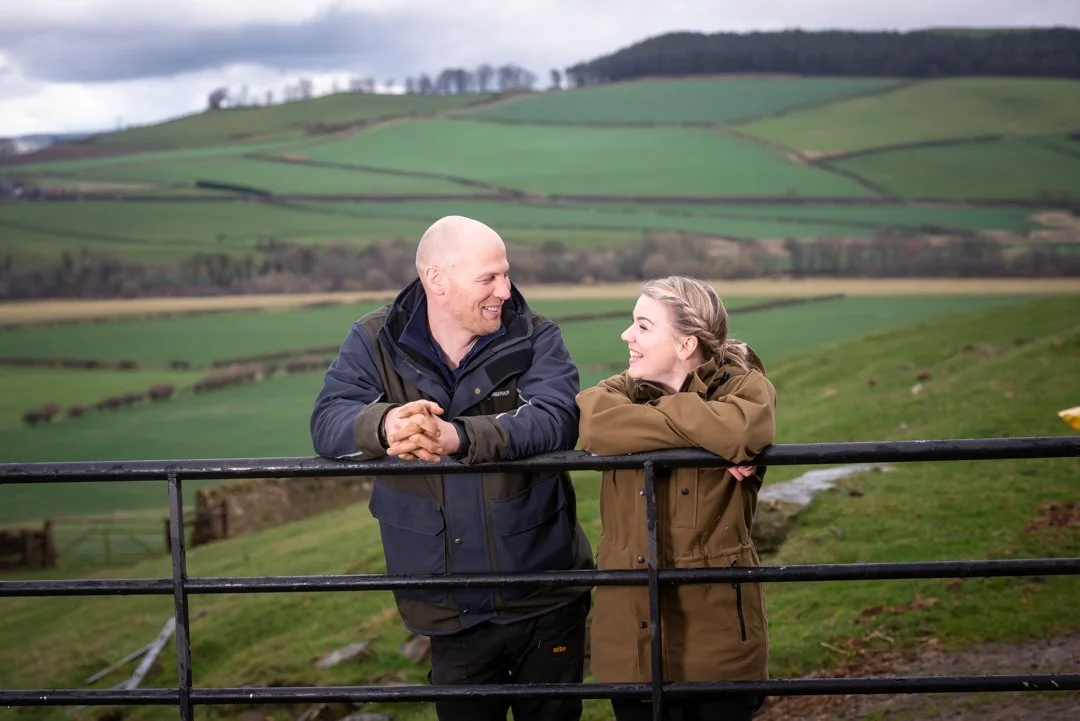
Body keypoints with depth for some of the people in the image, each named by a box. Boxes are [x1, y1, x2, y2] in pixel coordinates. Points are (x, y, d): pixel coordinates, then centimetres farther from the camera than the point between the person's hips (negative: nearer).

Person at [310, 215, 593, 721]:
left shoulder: (536, 339, -7)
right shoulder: (374, 342, -4)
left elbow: (555, 421, -24)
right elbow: (328, 422, -16)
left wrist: (457, 437, -41)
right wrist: (385, 424, -41)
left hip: (548, 605, 0)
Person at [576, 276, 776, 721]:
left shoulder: (743, 386, -4)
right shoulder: (620, 391, 6)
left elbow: (744, 430, -30)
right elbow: (596, 426, -19)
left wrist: (662, 409, -15)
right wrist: (703, 431, -19)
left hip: (716, 624, -3)